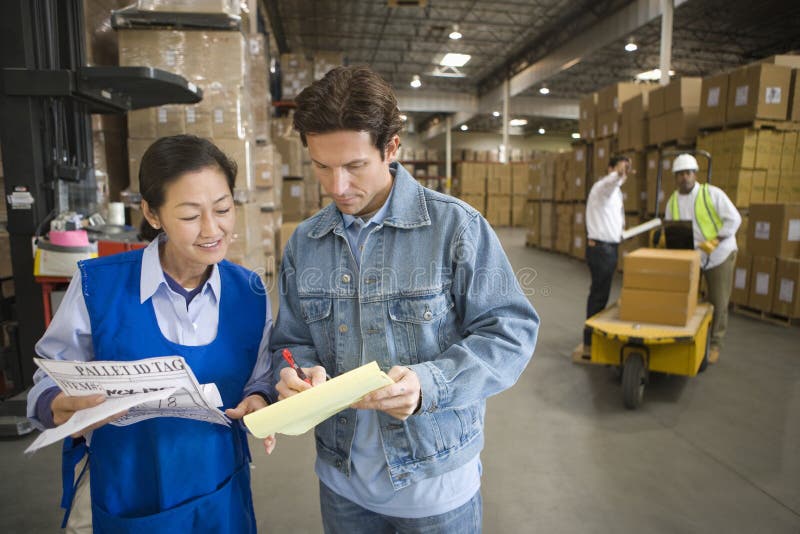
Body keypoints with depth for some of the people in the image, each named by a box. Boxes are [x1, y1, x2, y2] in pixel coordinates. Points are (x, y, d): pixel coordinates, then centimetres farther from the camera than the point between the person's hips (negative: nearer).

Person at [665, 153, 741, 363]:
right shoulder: (672, 202, 4)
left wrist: (714, 242, -20)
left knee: (718, 303, 3)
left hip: (720, 255, -4)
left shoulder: (712, 194, -10)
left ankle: (714, 344, 18)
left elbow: (734, 219, -13)